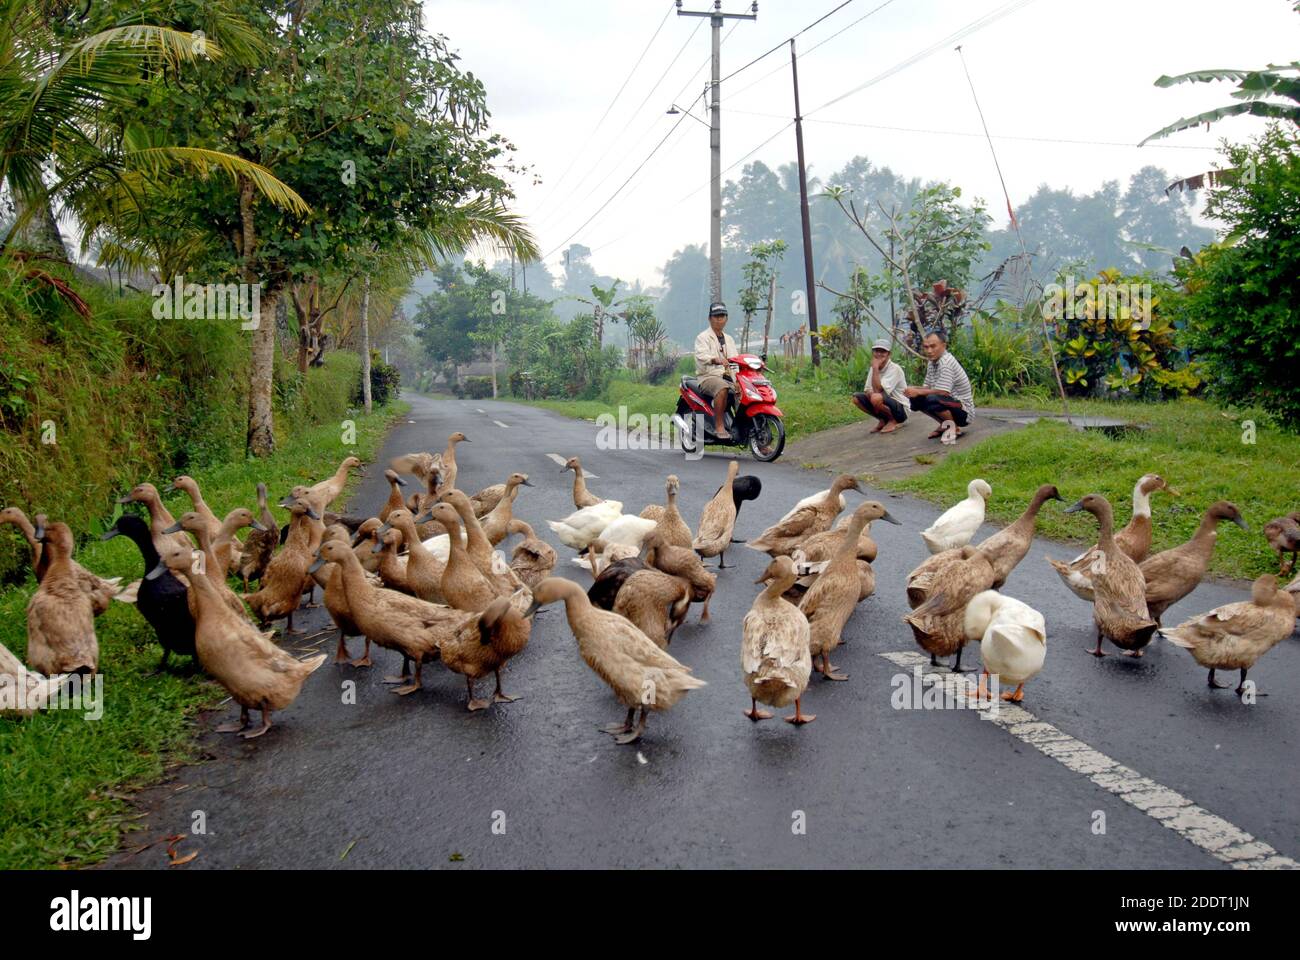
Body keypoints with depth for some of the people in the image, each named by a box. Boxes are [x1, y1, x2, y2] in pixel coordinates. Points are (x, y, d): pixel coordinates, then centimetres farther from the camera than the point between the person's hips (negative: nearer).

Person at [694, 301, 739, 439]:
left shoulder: (729, 339, 26)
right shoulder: (703, 338, 2)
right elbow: (701, 355, -18)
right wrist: (716, 360, -39)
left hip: (729, 377, 6)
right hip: (709, 377, -6)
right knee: (722, 388, -39)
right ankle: (719, 426, -36)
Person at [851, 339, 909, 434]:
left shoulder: (895, 369, -21)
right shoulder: (874, 368, 3)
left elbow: (878, 390, -30)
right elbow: (867, 390, 3)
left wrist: (875, 368, -26)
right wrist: (870, 394, -22)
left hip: (901, 410, -7)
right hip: (885, 404, 7)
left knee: (876, 398, -34)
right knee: (857, 398, -7)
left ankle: (894, 421, -7)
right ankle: (883, 420, 7)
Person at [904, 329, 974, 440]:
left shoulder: (946, 362, -22)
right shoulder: (932, 362, 6)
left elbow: (943, 392, -28)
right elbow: (928, 387, 8)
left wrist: (918, 391, -21)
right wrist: (914, 390, -13)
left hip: (964, 411, -9)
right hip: (950, 403, 9)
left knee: (932, 399, -34)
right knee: (915, 399, 2)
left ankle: (954, 428, -9)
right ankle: (945, 425, 13)